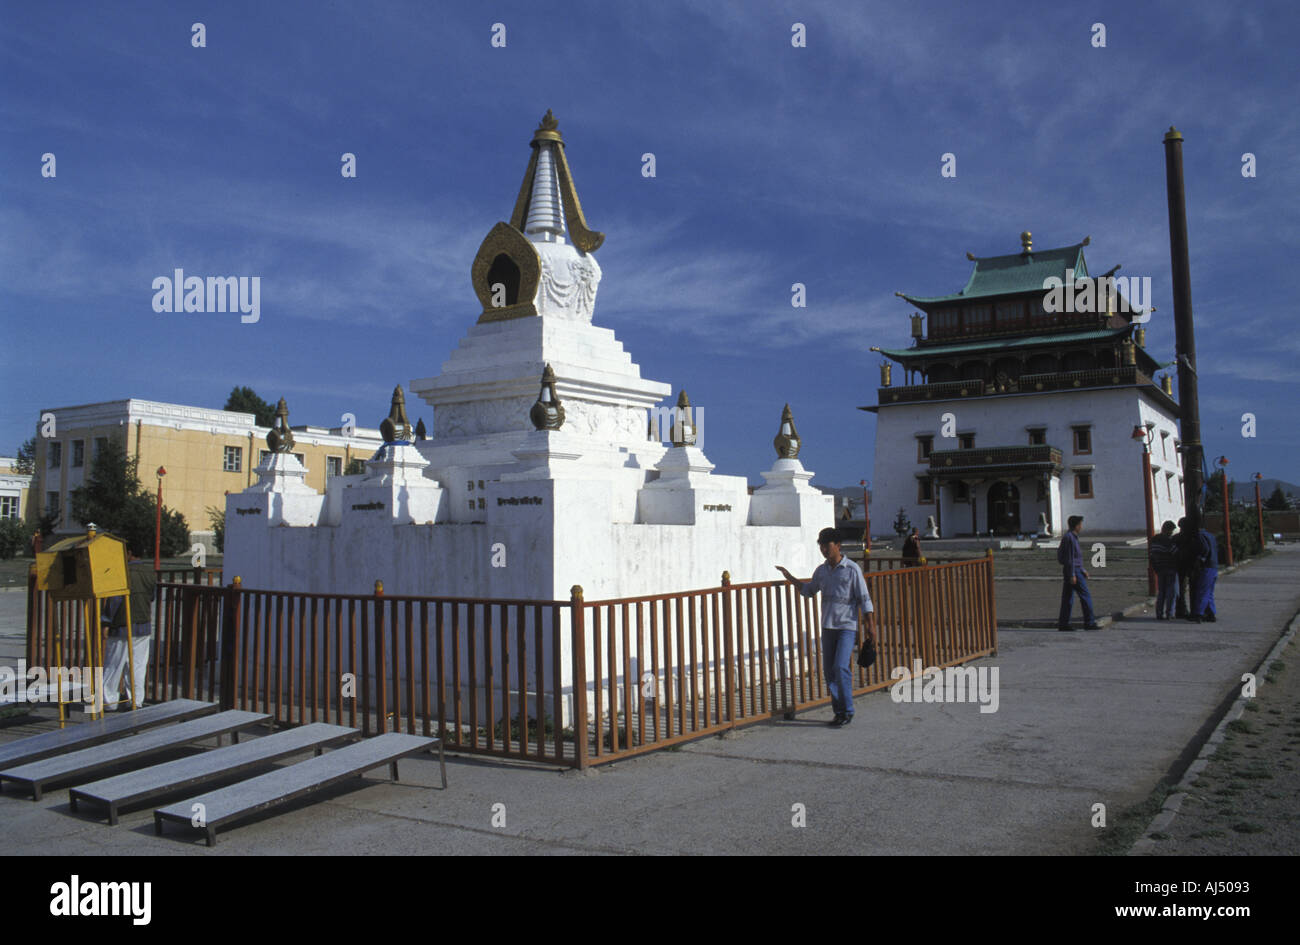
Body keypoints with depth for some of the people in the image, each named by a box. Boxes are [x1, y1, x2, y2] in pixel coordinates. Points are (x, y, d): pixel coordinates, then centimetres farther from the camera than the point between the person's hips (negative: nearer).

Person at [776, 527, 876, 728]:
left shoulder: (852, 569, -7)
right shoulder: (821, 570, 9)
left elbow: (864, 599, -6)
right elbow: (808, 590, 26)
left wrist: (871, 626, -9)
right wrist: (790, 578, 15)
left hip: (847, 626, -6)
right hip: (827, 626, 6)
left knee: (841, 667, -15)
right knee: (829, 670, 5)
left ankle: (848, 711, -3)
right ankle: (839, 711, 15)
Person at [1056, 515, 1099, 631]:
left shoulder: (1071, 536, 16)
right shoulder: (1070, 538, -15)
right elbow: (1070, 558, -19)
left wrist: (1082, 570, 23)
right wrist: (1072, 575, -20)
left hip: (1071, 570, 10)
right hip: (1074, 571, -10)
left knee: (1067, 597, 8)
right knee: (1085, 596, -4)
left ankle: (1063, 623, 8)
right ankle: (1089, 622, 0)